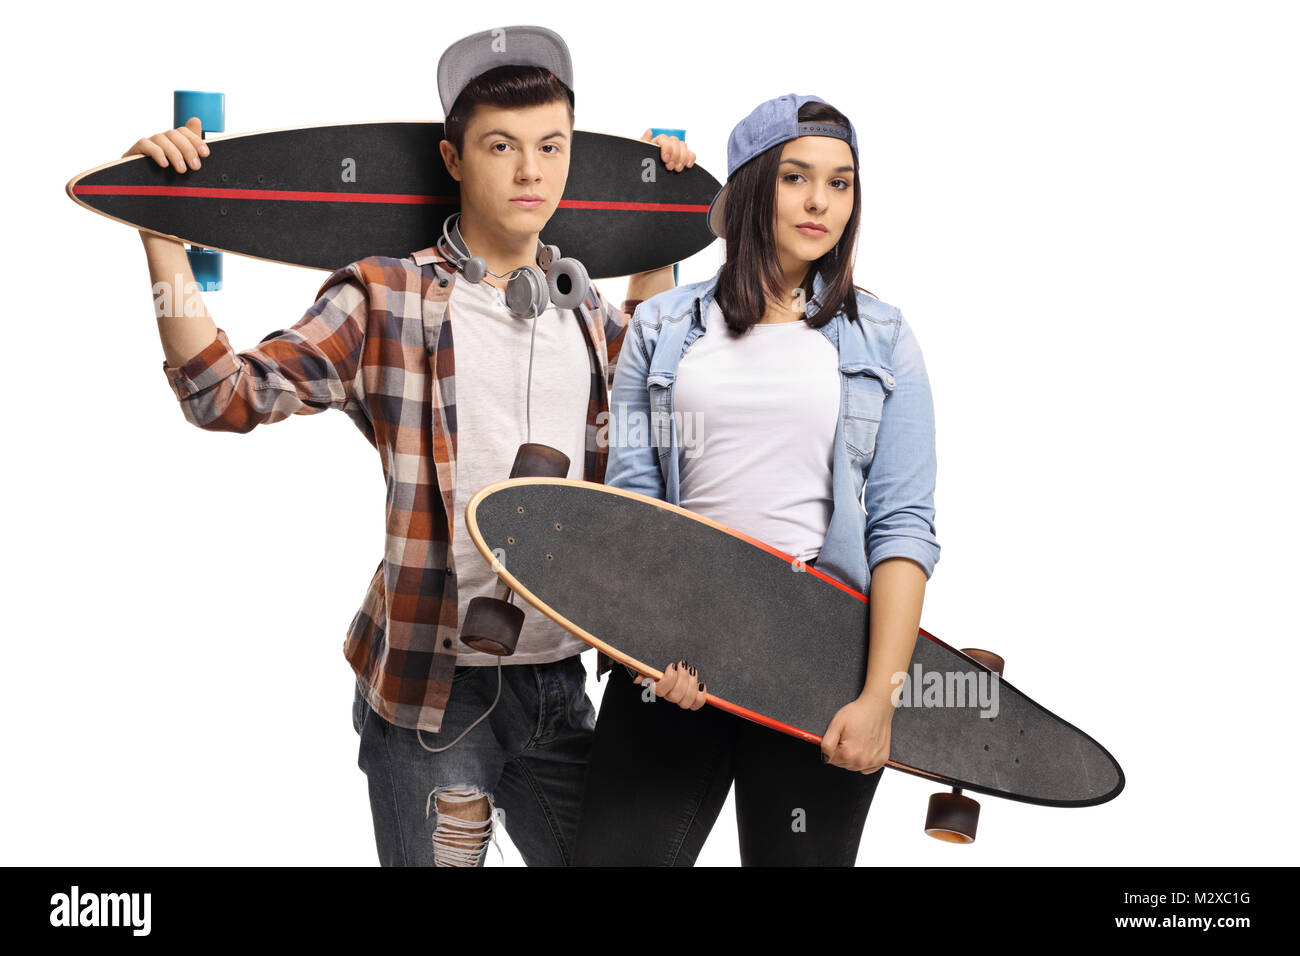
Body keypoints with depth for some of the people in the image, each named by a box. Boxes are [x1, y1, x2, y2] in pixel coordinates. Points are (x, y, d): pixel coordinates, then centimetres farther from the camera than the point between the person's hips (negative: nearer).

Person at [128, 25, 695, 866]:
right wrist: (164, 235, -19)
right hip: (432, 692, -5)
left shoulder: (589, 314, 8)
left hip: (560, 681, 5)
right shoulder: (386, 299, -7)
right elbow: (228, 395, -12)